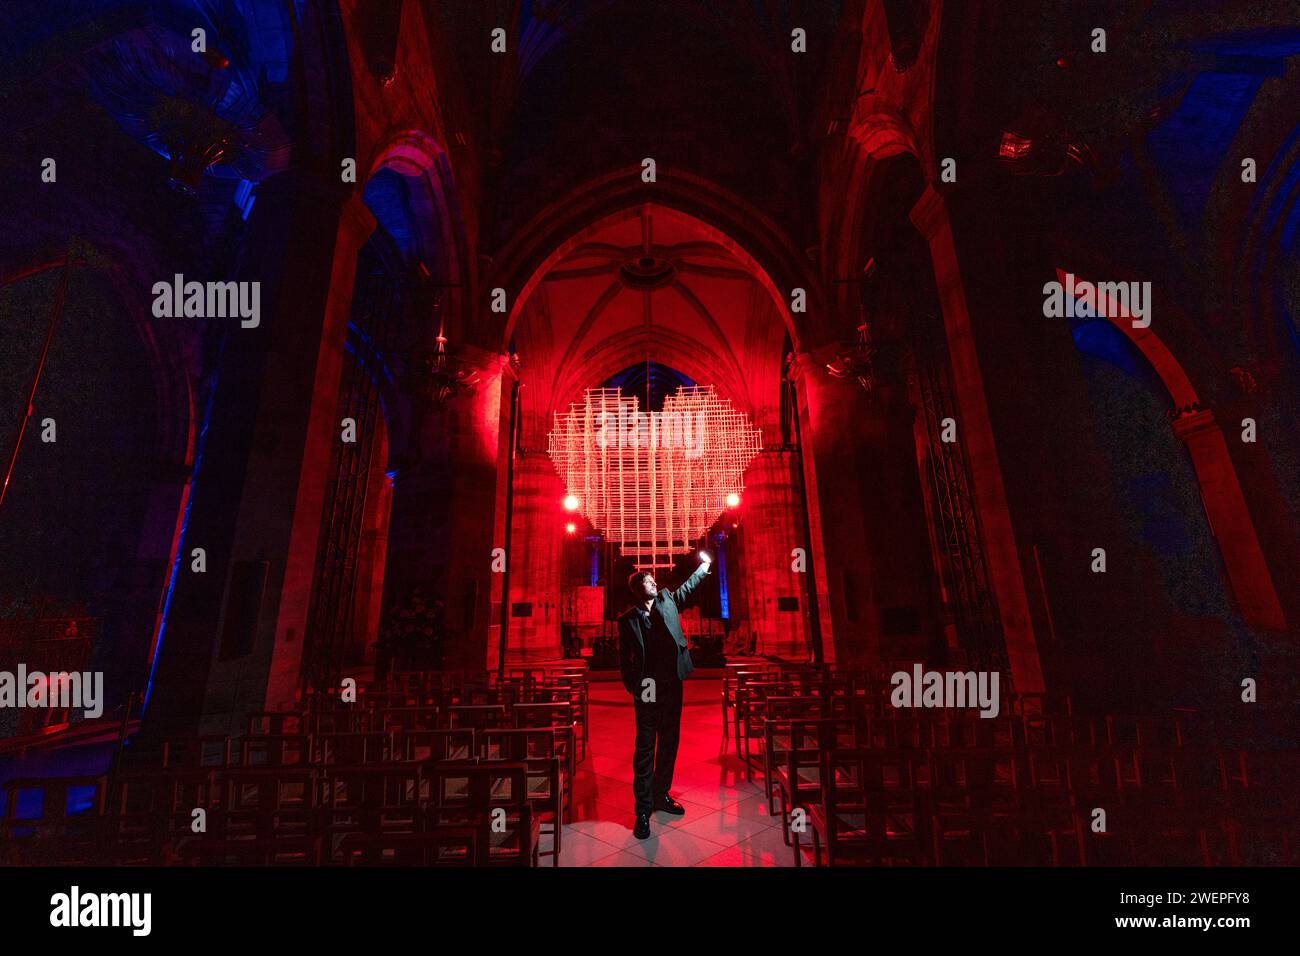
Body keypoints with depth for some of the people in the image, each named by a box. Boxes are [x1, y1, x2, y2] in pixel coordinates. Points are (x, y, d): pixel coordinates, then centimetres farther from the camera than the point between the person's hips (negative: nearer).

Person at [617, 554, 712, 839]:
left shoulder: (667, 601, 6)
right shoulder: (627, 619, -5)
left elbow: (688, 586, 14)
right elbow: (625, 659, -2)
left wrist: (704, 565, 11)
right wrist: (633, 688, -8)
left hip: (672, 686, 5)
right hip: (648, 691, -4)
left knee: (669, 744, 16)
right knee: (645, 749, 1)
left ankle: (661, 795, 33)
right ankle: (643, 810, 12)